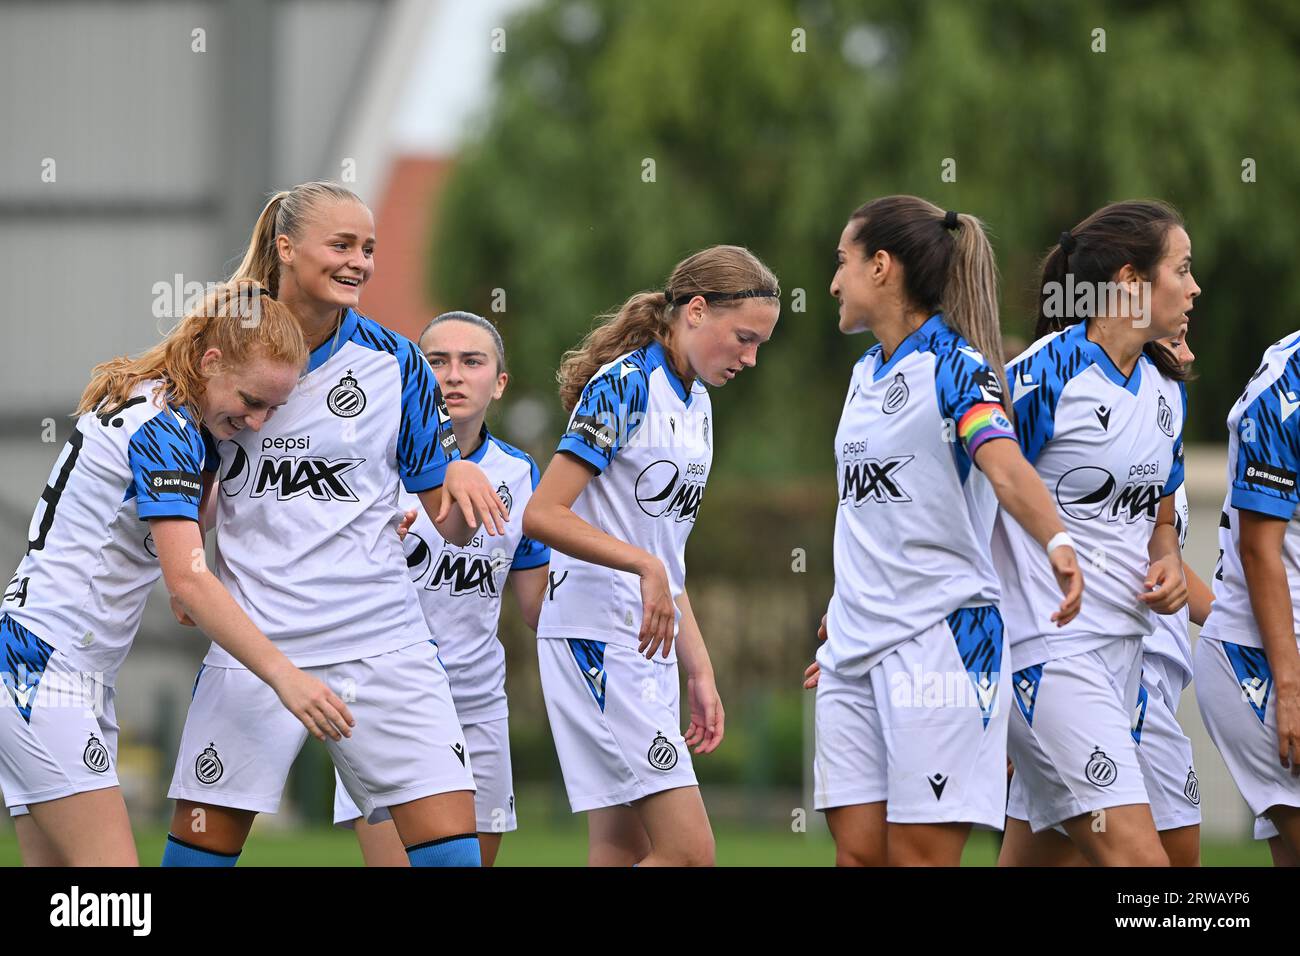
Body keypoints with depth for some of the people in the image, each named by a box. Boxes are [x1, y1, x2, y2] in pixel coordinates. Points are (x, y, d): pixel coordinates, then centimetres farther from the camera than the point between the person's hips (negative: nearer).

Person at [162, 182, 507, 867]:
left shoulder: (395, 364, 3)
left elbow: (453, 526, 6)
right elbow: (199, 492, 15)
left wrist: (463, 476, -15)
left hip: (381, 642, 0)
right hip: (255, 643, 0)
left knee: (451, 846, -10)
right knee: (200, 843, 1)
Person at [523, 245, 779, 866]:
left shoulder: (696, 405, 16)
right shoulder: (625, 384, -11)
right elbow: (542, 515, -18)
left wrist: (698, 670, 18)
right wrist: (646, 566, -26)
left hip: (650, 645, 9)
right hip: (597, 638, -9)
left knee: (623, 855, 5)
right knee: (687, 852, -15)